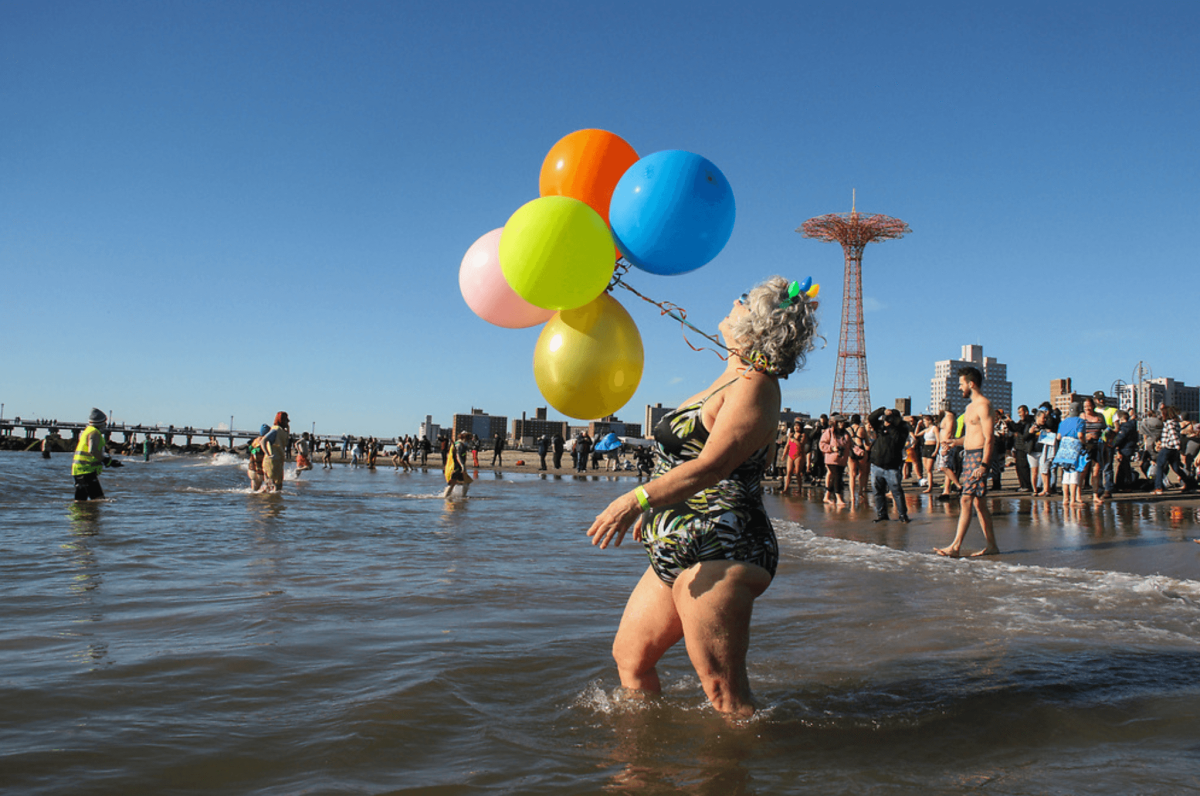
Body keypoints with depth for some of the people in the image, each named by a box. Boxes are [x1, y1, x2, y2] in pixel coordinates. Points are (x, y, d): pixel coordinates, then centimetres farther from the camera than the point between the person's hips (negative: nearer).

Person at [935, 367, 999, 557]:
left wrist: (983, 464, -24)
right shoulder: (970, 407, 20)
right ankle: (992, 546, 15)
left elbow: (989, 439, -17)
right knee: (978, 503, 10)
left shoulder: (983, 405, -12)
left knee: (966, 501, -13)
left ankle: (955, 547, -14)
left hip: (978, 457, -10)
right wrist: (953, 442, 7)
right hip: (968, 456, 10)